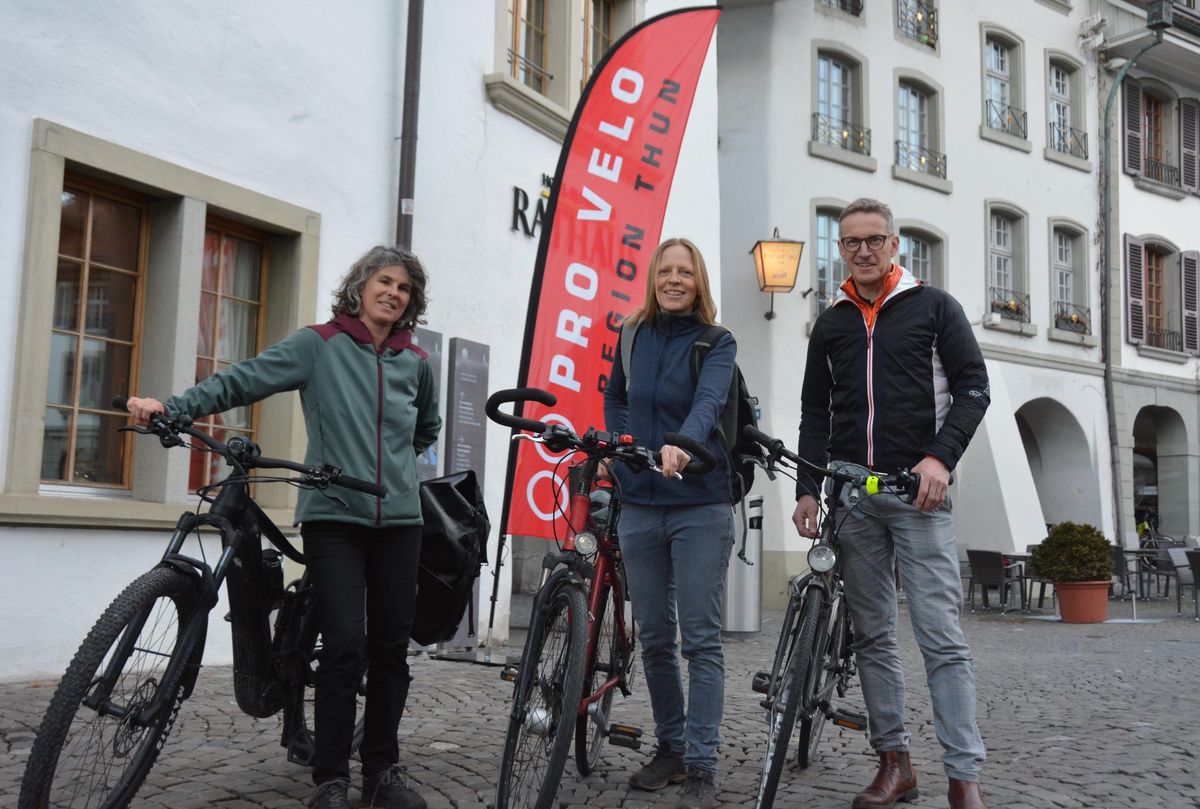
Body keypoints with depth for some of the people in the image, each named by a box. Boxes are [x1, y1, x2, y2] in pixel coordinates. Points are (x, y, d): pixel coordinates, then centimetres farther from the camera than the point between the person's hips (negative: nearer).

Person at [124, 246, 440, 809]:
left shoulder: (416, 362, 11)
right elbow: (245, 380, -9)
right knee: (344, 645, -11)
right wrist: (173, 407, -21)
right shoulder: (319, 345, 1)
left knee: (391, 648, 7)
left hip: (397, 521, 4)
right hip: (333, 517, -4)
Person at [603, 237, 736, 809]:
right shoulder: (633, 335, 7)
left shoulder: (717, 343, -4)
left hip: (700, 508, -4)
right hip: (639, 507, 4)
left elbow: (708, 402, -23)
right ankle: (670, 749, 25)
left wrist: (682, 444, -43)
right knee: (654, 638, 11)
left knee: (701, 639, -3)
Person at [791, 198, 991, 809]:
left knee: (941, 638, -7)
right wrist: (807, 489, 6)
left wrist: (940, 456, -13)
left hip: (918, 492, -4)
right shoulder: (830, 325, 17)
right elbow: (815, 414, 16)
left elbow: (972, 386, 1)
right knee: (872, 638, 6)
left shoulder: (933, 306, 7)